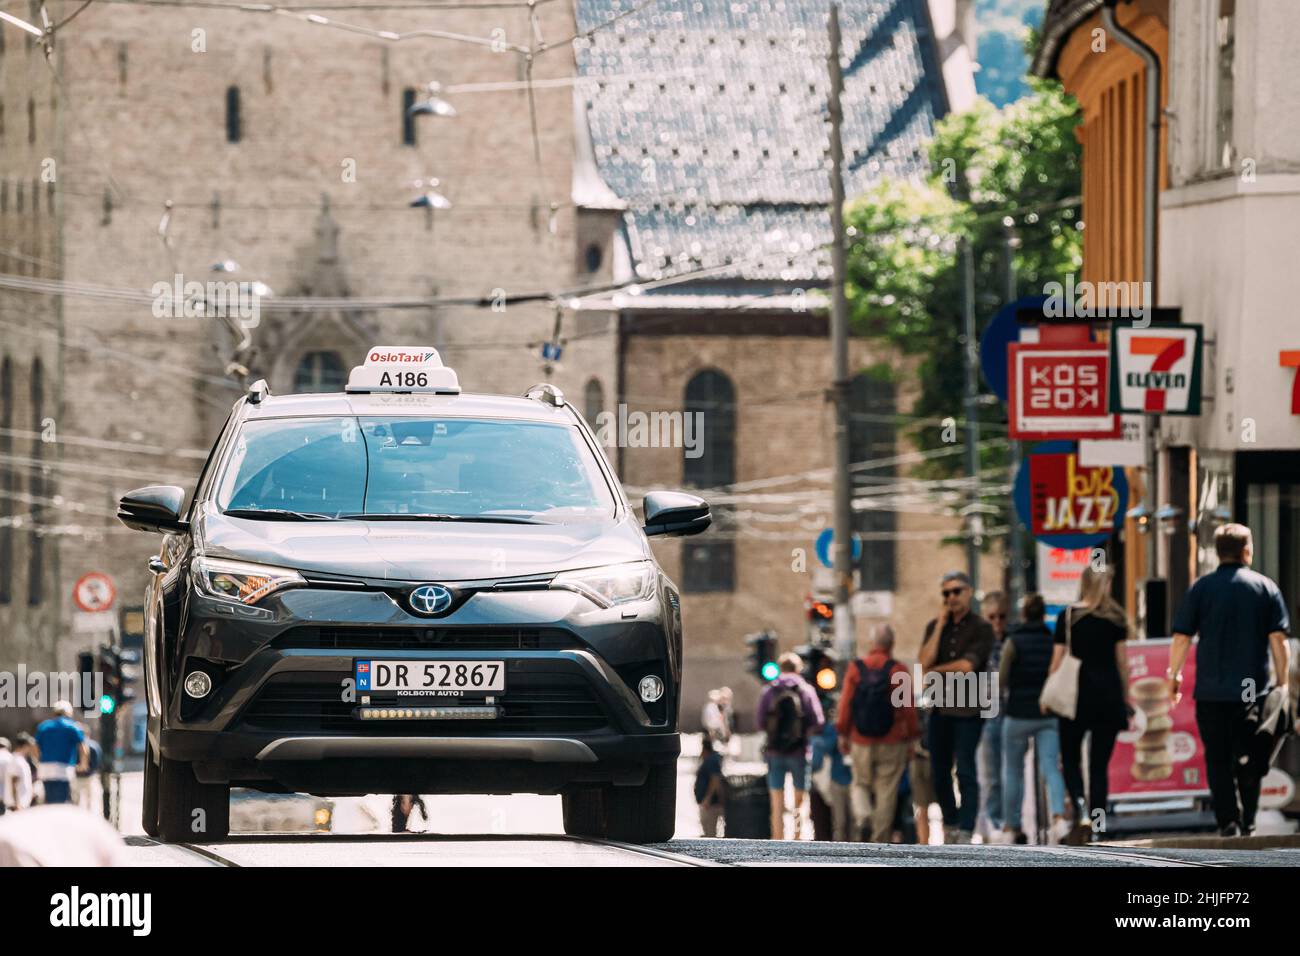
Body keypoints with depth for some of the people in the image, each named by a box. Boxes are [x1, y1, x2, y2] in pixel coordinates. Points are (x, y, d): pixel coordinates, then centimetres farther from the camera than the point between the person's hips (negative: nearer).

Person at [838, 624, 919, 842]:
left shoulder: (855, 669, -2)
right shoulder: (899, 671, -7)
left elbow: (846, 705, 0)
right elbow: (908, 708, -5)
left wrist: (843, 735, 11)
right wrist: (911, 739, 5)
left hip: (861, 741, 2)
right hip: (892, 742, -2)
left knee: (861, 783, 17)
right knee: (887, 791, 5)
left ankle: (861, 814, -11)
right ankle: (880, 839, 5)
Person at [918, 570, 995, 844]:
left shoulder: (981, 628, -3)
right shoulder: (935, 626, 11)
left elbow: (967, 665, -13)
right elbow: (925, 662, -4)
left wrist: (936, 671, -1)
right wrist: (940, 625, -6)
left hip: (968, 709, -5)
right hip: (940, 708, 5)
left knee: (965, 771, -12)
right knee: (939, 771, 9)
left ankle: (965, 833, -14)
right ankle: (950, 824, 25)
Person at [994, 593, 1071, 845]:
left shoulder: (1014, 642, -7)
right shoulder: (1053, 641, 2)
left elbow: (1001, 680, -7)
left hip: (1019, 713, -2)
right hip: (1049, 716, 2)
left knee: (1013, 772, 11)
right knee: (1051, 769, -4)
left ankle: (1010, 828, 15)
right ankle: (1059, 817, -28)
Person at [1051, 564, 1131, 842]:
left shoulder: (1069, 616, -2)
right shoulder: (1116, 618, 4)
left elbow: (1058, 659, -3)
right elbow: (1122, 660, 5)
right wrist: (1126, 697, 12)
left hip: (1077, 693, -2)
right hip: (1109, 693, 2)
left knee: (1070, 759, 10)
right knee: (1100, 764, 6)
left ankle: (1081, 809, -15)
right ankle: (1097, 826, 1)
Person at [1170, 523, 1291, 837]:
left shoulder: (1201, 588, 0)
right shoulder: (1265, 587, 1)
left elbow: (1181, 637, -1)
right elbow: (1278, 640, -2)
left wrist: (1173, 676, 11)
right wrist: (1282, 684, 5)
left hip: (1211, 692, -1)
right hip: (1253, 690, 1)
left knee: (1218, 759, 4)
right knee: (1249, 759, 11)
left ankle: (1228, 821, -4)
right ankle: (1248, 823, 9)